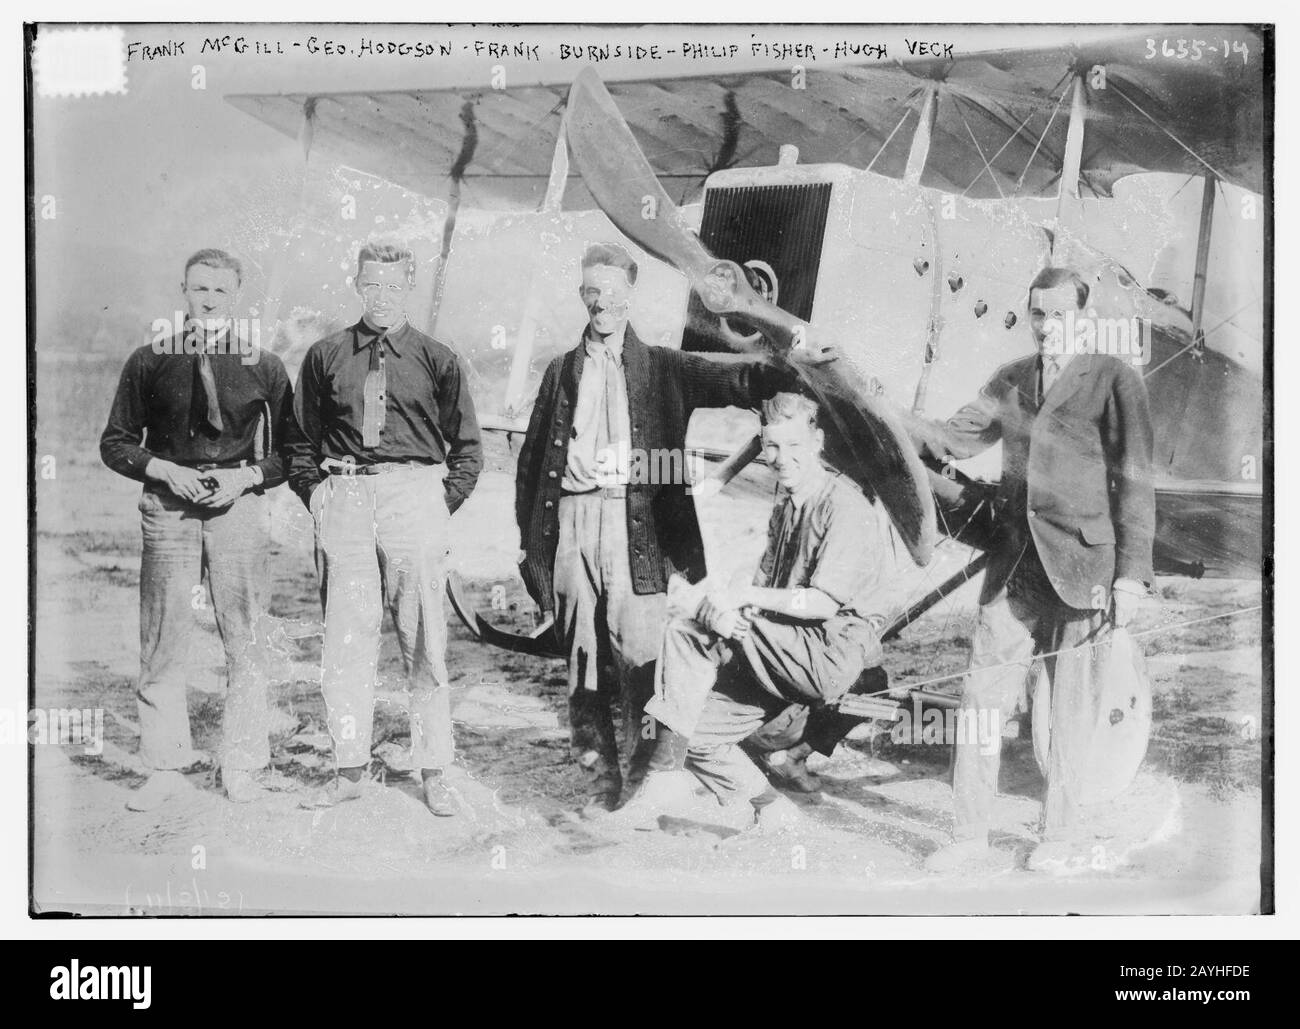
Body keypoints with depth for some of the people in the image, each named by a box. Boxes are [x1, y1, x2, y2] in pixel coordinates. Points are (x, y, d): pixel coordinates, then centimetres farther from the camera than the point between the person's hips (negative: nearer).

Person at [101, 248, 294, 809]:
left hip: (240, 505, 0)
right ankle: (165, 767, 12)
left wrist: (246, 477, -6)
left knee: (247, 643, 0)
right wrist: (166, 470, -5)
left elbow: (290, 448, 10)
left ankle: (243, 767, 10)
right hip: (168, 505, 1)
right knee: (161, 642, 1)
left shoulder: (263, 366, 9)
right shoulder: (149, 361, 10)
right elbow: (115, 442, 11)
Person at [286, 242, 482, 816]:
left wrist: (441, 505, 0)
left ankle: (433, 773, 11)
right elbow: (301, 441, 17)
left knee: (424, 643, 2)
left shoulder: (437, 360, 6)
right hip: (343, 499, 2)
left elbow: (467, 448, 9)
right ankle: (350, 769, 13)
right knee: (345, 640, 2)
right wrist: (317, 498, 7)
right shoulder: (325, 357, 10)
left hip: (416, 496, -1)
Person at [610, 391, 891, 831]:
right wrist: (726, 611, -10)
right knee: (695, 725, -3)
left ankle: (663, 778, -17)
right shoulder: (785, 505, 17)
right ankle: (769, 809, 11)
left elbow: (824, 603, -19)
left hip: (831, 657, -9)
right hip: (785, 655, 9)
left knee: (689, 629, -22)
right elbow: (765, 585, 13)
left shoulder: (847, 508, -11)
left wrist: (739, 597, -21)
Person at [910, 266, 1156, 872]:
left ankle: (1058, 834, 22)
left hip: (1078, 570, -4)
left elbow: (1134, 481, -4)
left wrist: (1132, 573, -9)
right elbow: (954, 439, 15)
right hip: (1013, 566, 4)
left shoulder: (1114, 380, -3)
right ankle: (971, 833, 14)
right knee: (981, 697, 3)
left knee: (1070, 709, 7)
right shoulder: (1009, 382, 12)